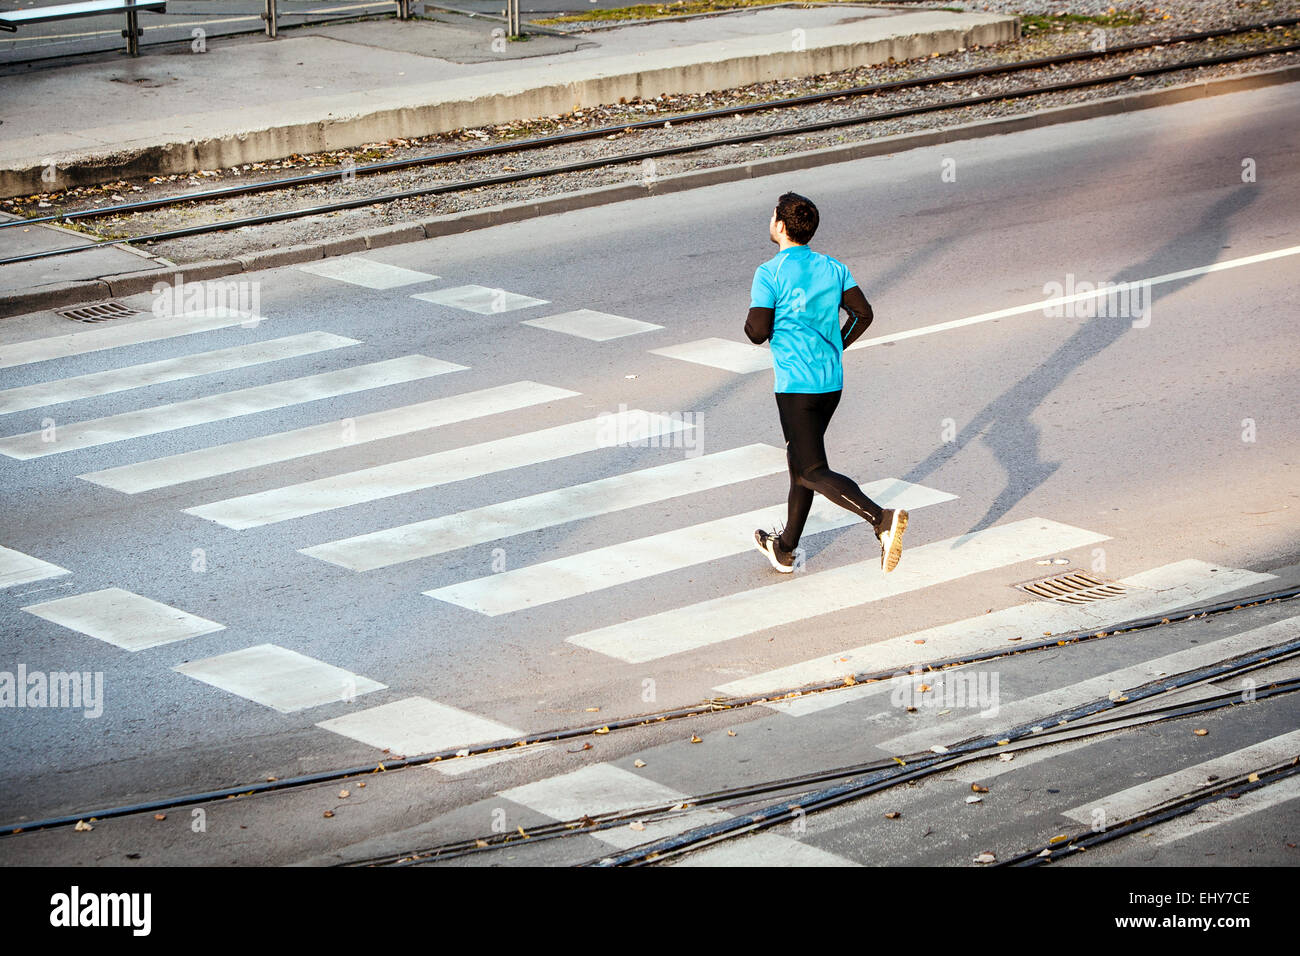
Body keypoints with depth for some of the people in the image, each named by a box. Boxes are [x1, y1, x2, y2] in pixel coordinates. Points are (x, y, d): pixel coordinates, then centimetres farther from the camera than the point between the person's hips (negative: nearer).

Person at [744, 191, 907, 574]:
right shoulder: (833, 268, 6)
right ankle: (785, 548, 32)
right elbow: (863, 313, 4)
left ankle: (882, 519, -28)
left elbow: (758, 332, -14)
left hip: (796, 385, -7)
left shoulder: (769, 274, -12)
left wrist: (750, 318, 8)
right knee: (800, 461, 21)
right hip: (832, 381, 7)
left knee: (813, 473, -8)